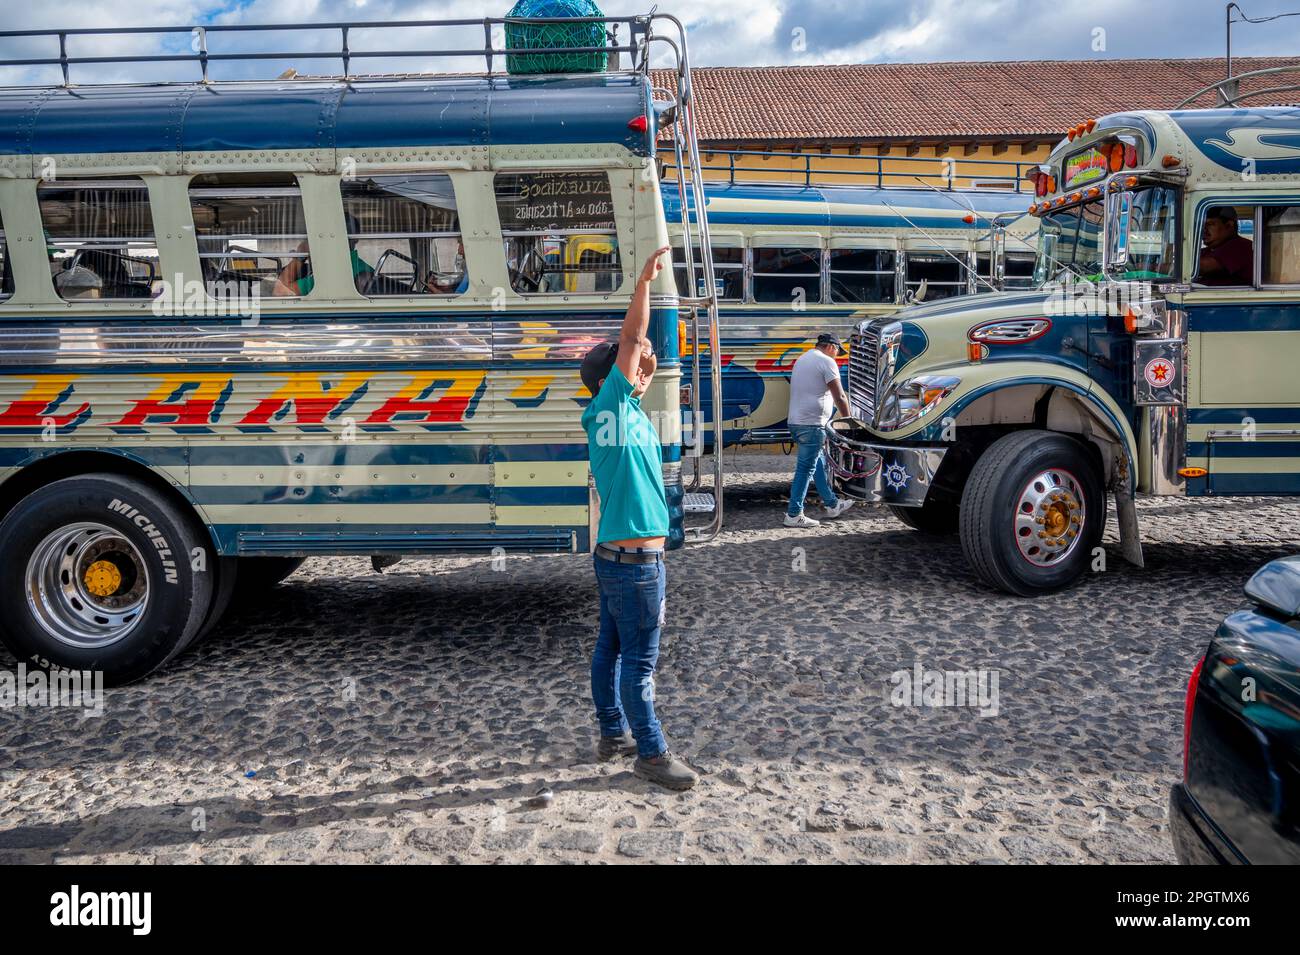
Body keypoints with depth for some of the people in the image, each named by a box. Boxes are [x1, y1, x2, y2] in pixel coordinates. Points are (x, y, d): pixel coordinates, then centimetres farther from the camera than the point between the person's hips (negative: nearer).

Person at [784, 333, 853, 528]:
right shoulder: (826, 362, -9)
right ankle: (794, 515, -4)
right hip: (812, 424, -10)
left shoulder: (803, 359, 20)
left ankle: (832, 504, 29)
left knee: (819, 463, 19)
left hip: (795, 422, 10)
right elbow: (840, 397, -13)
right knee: (805, 469, -6)